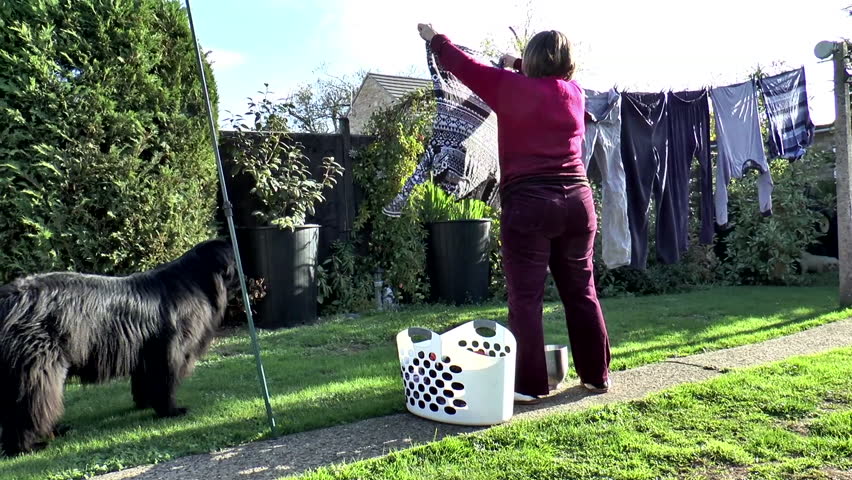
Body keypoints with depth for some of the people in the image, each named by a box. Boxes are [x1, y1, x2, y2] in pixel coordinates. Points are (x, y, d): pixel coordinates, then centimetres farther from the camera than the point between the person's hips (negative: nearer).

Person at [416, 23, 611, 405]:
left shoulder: (513, 88, -2)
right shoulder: (574, 91, 12)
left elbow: (464, 66, 10)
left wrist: (434, 39, 26)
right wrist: (517, 65, 46)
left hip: (528, 204, -5)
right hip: (577, 200, 5)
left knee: (526, 299, 1)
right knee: (581, 292, 13)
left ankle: (530, 385, 6)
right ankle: (597, 376, 23)